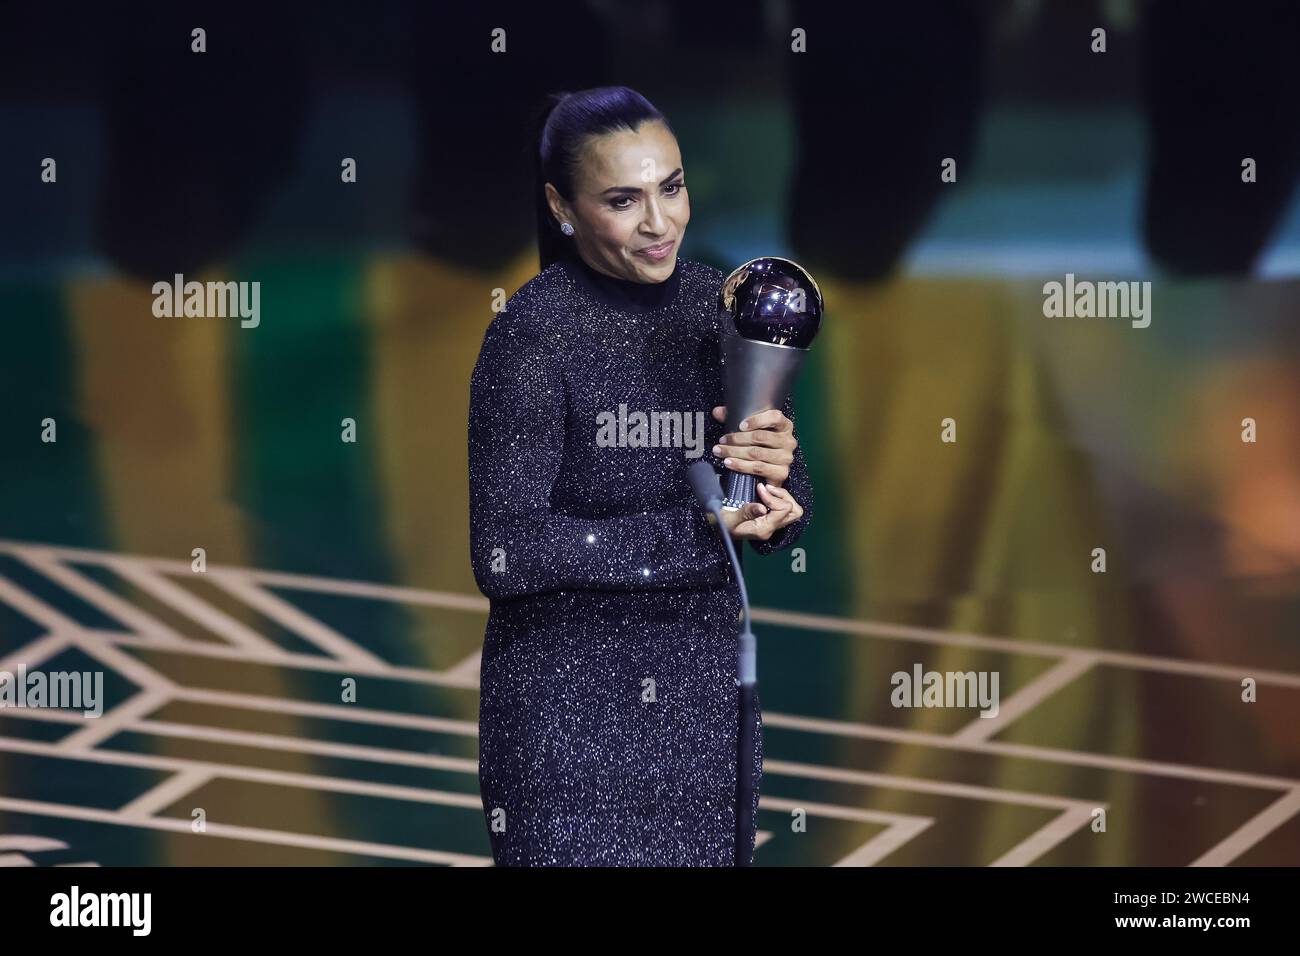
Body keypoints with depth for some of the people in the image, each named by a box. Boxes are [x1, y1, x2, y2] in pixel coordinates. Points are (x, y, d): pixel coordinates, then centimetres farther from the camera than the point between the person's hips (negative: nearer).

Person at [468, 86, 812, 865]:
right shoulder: (533, 334, -14)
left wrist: (776, 472, -19)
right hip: (565, 700, -5)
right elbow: (505, 554, -20)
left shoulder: (724, 306, 1)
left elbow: (787, 517, 5)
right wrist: (696, 530, -23)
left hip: (704, 696, 5)